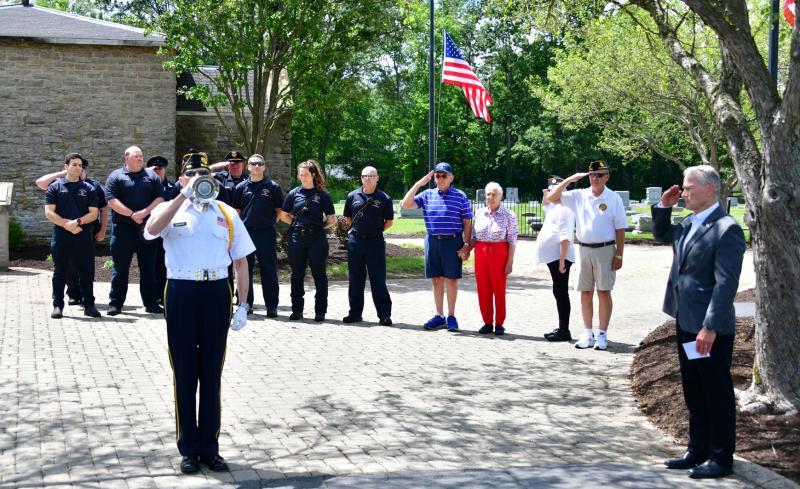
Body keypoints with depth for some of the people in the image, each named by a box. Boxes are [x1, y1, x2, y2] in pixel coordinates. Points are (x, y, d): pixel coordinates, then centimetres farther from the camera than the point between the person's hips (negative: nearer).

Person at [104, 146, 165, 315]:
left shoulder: (152, 176, 11)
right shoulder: (116, 176, 3)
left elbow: (160, 198, 2)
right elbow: (112, 200, -8)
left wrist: (144, 212, -14)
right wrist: (132, 215, -15)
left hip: (146, 228, 2)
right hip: (123, 228, -2)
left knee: (148, 267, 6)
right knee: (120, 267, 1)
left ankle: (151, 303, 12)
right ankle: (115, 303, 8)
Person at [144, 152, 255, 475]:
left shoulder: (226, 213, 10)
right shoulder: (171, 210, 5)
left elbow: (241, 261, 11)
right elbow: (151, 229, -19)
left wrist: (243, 305, 4)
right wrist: (185, 195, -19)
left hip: (216, 293, 1)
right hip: (181, 293, -1)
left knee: (212, 373, 8)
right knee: (185, 373, 5)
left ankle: (210, 448, 17)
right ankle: (188, 448, 16)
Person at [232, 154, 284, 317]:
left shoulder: (273, 187, 3)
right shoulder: (241, 187, 8)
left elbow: (279, 210, 10)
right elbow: (237, 211, 13)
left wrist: (270, 222, 4)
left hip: (266, 233, -2)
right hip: (246, 232, 2)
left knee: (269, 270, 1)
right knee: (245, 269, 7)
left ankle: (272, 306, 5)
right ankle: (246, 303, 17)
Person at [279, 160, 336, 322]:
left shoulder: (322, 195, 2)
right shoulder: (293, 193, 8)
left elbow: (332, 219, 6)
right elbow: (284, 215, 14)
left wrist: (320, 226, -2)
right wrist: (297, 223, 4)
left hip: (317, 238, -2)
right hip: (297, 237, 2)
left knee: (319, 275, 2)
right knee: (297, 275, 7)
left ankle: (320, 311, 8)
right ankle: (297, 310, 16)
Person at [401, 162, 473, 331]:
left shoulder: (460, 197, 0)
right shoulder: (427, 195, 9)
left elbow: (467, 223, 0)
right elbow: (406, 204, 0)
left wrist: (466, 245, -7)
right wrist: (418, 184, -6)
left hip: (452, 242, -3)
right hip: (432, 241, 3)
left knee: (451, 279, 1)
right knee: (436, 279, 8)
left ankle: (451, 316, 10)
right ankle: (439, 316, 16)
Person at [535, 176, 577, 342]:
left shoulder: (563, 209, -15)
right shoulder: (554, 207, 16)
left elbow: (565, 237, -22)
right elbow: (545, 206, 42)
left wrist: (562, 260, -26)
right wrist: (545, 196, 20)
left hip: (559, 258, -10)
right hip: (553, 258, 10)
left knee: (561, 293, -7)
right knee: (559, 293, 14)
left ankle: (564, 331, -4)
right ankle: (561, 328, 21)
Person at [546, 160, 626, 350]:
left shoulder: (613, 198, -4)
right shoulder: (579, 195, 4)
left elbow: (620, 229, -3)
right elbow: (551, 198, 0)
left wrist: (619, 255, -8)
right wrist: (570, 180, -8)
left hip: (605, 250, -4)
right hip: (584, 249, 4)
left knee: (603, 292, 0)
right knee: (585, 292, 8)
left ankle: (602, 335, 6)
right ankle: (588, 334, 16)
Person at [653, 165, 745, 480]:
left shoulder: (726, 229, -17)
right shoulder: (688, 224, 9)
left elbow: (726, 283, -21)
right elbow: (661, 235, 30)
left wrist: (710, 327, -24)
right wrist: (664, 206, 11)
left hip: (711, 328, -9)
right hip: (686, 323, 9)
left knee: (717, 393, 3)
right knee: (693, 392, 17)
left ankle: (721, 458, 14)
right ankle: (698, 450, 29)